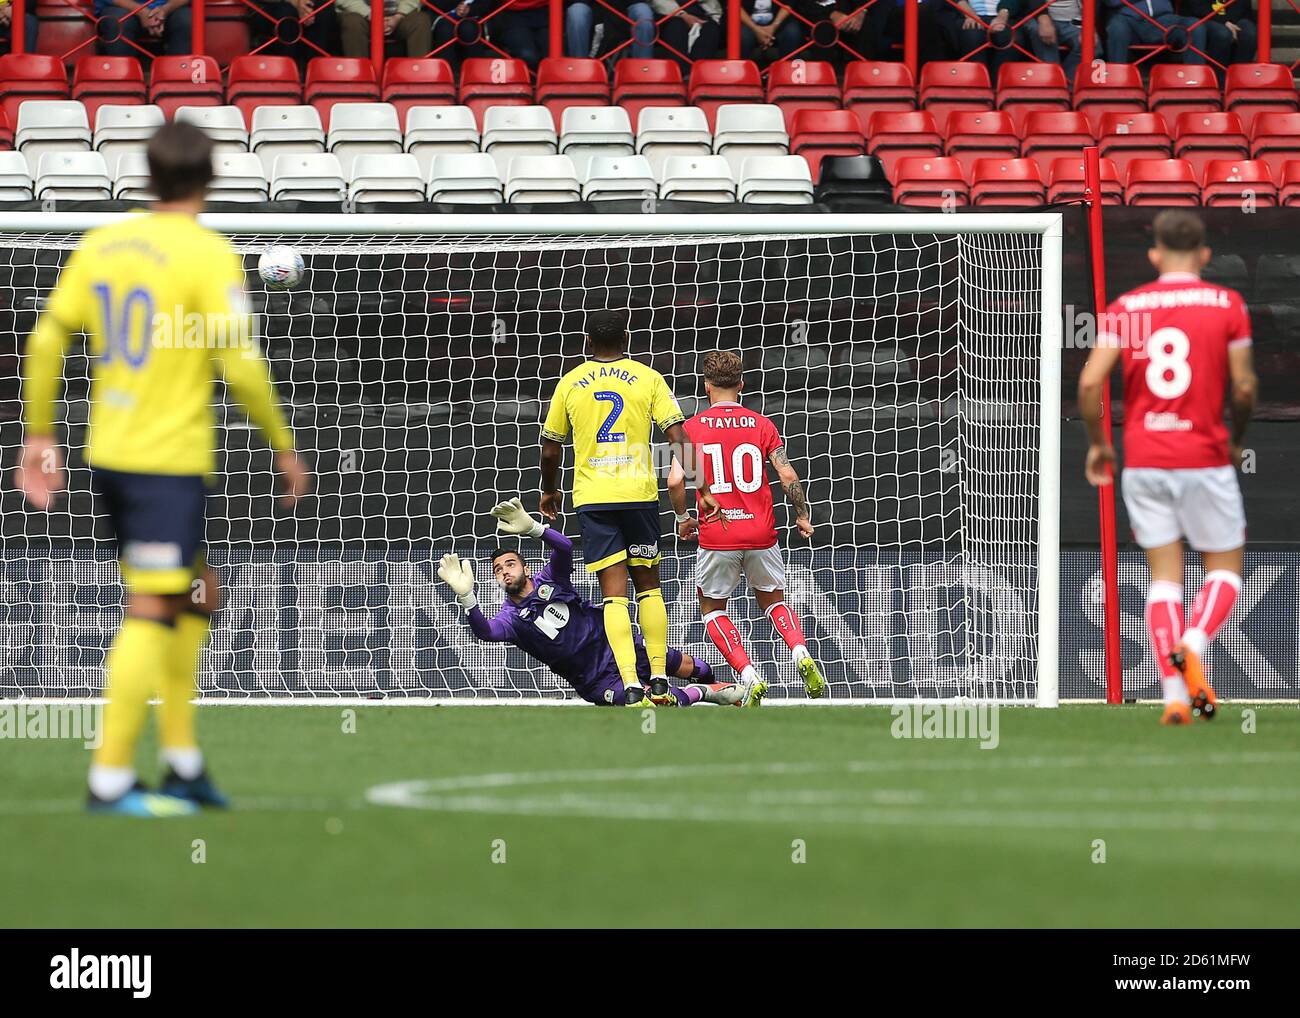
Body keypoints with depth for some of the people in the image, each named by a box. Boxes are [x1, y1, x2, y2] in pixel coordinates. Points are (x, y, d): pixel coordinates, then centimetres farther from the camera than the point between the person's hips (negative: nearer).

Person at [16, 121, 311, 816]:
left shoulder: (101, 244, 8)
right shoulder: (210, 255, -11)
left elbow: (46, 340, 9)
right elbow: (240, 366, -14)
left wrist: (39, 434, 17)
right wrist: (283, 447, -2)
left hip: (108, 456, 7)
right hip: (171, 460, -7)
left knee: (195, 596, 18)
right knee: (152, 614, -6)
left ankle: (183, 762, 18)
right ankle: (110, 778, -9)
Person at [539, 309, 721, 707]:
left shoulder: (569, 384, 4)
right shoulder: (648, 379, 1)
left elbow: (550, 451, 10)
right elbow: (679, 438, -7)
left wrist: (549, 491, 27)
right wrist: (701, 490, -7)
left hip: (592, 497, 0)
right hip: (639, 493, 0)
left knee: (614, 593, -3)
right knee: (648, 586, 15)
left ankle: (631, 685, -16)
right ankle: (659, 679, 11)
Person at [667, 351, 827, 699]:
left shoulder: (692, 428, -2)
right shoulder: (762, 425, 2)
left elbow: (675, 481, -11)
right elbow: (788, 476, -4)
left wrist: (683, 519, 6)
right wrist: (803, 516, 11)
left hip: (716, 537, -2)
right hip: (761, 534, 2)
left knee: (712, 609, 16)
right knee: (774, 601, 22)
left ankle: (748, 674, -4)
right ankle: (801, 653, -7)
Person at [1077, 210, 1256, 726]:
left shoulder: (1125, 309, 2)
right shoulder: (1227, 304, -3)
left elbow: (1090, 382, -6)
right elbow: (1243, 386, -5)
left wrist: (1097, 444, 9)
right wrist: (1237, 440, 14)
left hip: (1142, 460, 2)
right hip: (1204, 459, -2)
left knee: (1164, 573, 8)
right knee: (1224, 567, 11)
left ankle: (1174, 694, -3)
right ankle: (1193, 644, -18)